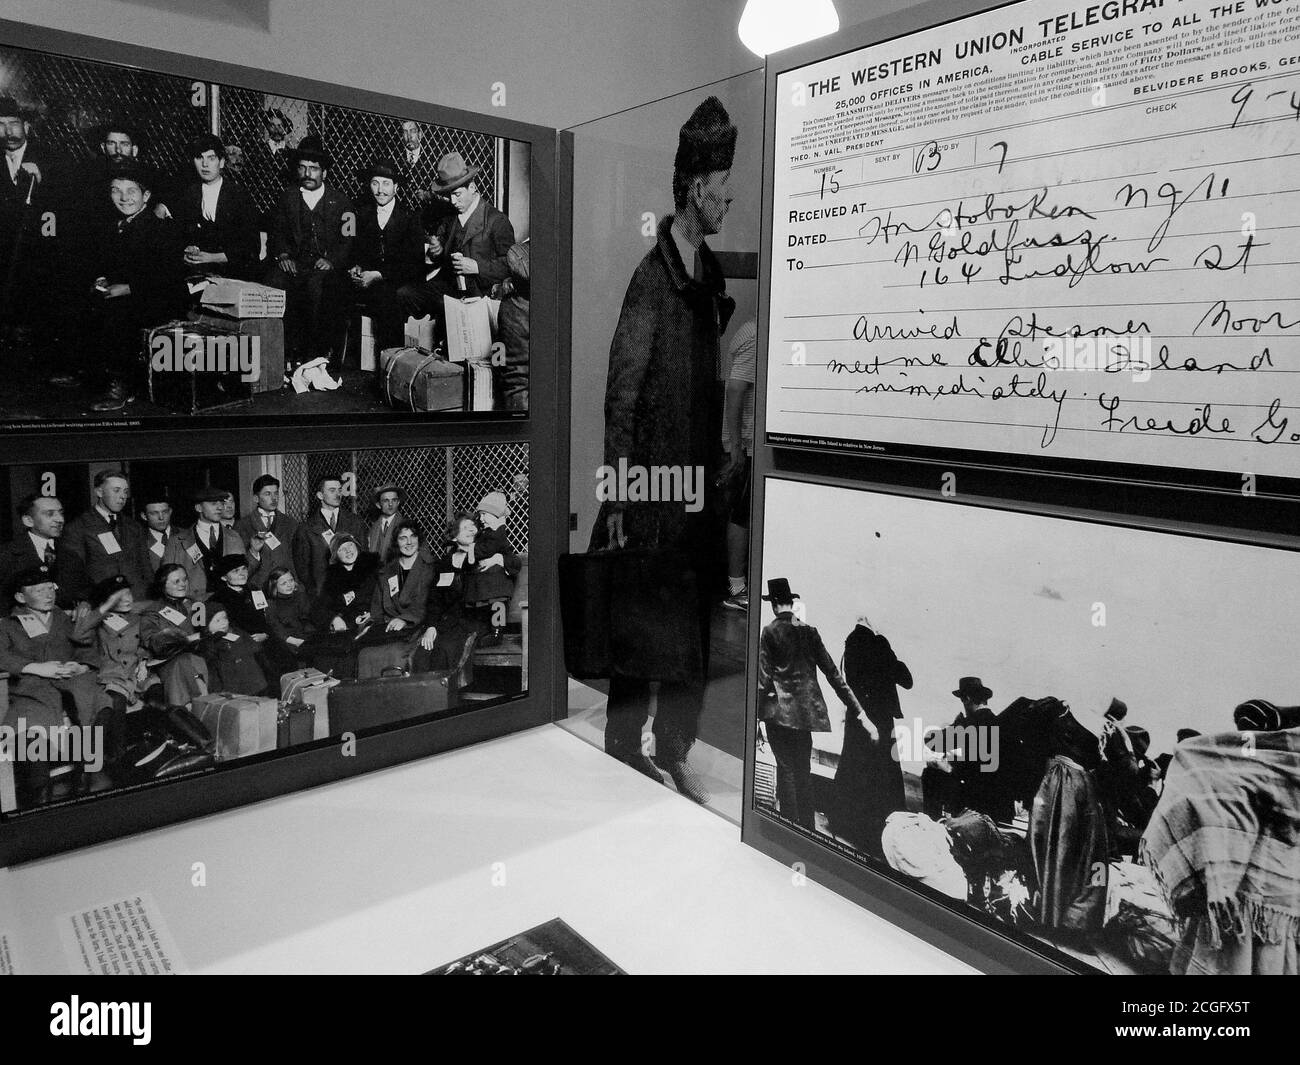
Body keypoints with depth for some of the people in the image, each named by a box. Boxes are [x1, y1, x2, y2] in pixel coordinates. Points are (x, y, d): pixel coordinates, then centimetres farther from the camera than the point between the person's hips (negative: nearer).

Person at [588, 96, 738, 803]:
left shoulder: (711, 273, 12)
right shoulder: (654, 277, -12)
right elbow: (621, 393, -14)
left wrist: (719, 457, 14)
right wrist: (617, 496, -15)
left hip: (700, 478, 8)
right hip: (656, 480, -8)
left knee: (695, 625, 13)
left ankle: (674, 752, 29)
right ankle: (623, 750, 21)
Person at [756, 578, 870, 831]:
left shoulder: (769, 632, -4)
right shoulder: (809, 631, 7)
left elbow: (764, 679, -7)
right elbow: (833, 675, 5)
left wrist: (758, 717, -3)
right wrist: (860, 713, 6)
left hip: (780, 712, -4)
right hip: (807, 712, 4)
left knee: (786, 770, 2)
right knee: (803, 773, 13)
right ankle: (808, 829, 18)